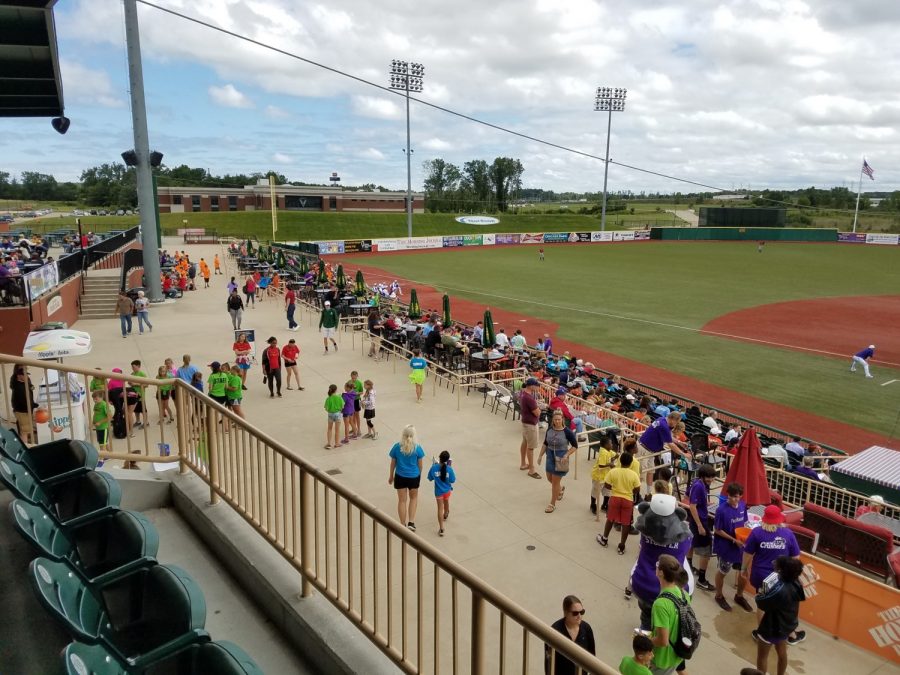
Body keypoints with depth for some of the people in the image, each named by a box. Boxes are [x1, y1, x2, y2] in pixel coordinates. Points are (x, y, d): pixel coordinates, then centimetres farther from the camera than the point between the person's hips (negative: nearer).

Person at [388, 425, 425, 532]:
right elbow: (420, 464, -3)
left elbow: (393, 463, -1)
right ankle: (411, 522, 15)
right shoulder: (417, 448, -15)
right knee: (413, 498, 23)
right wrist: (419, 474, 16)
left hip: (400, 477, 0)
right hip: (414, 477, 0)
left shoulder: (397, 447, -12)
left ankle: (403, 526, 23)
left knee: (402, 500, 14)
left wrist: (391, 476, 13)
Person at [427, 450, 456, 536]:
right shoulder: (449, 469, -21)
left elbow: (430, 479, -6)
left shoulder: (434, 468, -20)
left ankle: (441, 529, 1)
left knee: (440, 508, 6)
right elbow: (452, 481, -11)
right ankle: (446, 514, 61)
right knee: (446, 502, 31)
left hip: (438, 491, -1)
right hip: (447, 490, 1)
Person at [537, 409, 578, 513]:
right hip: (550, 456, 6)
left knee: (555, 481, 1)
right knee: (549, 478, 19)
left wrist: (566, 455, -21)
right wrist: (540, 455, 6)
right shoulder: (549, 430, -4)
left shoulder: (567, 432, -18)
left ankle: (552, 504, 16)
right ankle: (560, 489, 51)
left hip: (560, 458, -5)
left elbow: (575, 446, -10)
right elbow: (545, 444, 10)